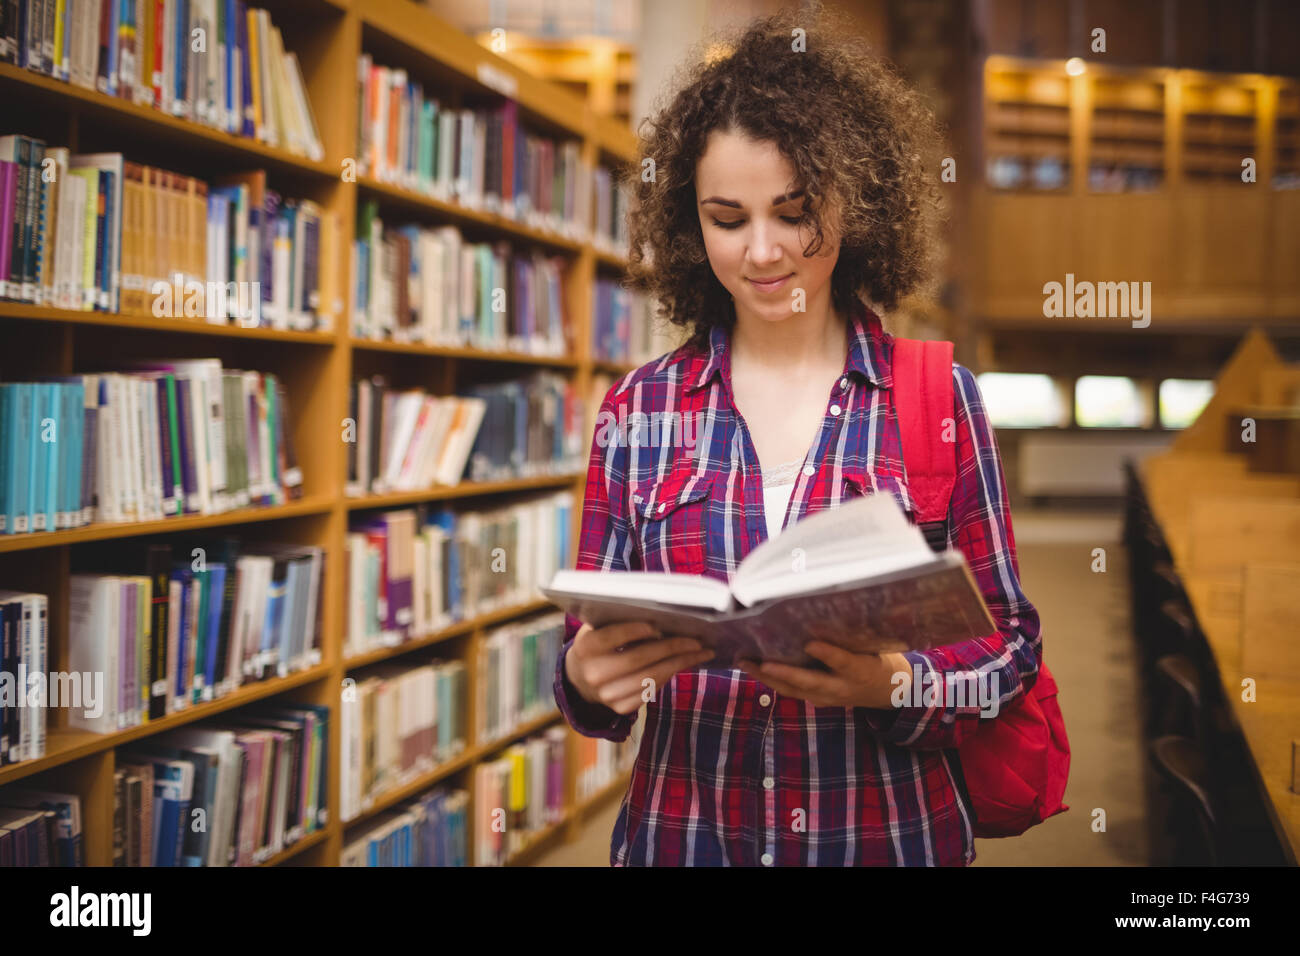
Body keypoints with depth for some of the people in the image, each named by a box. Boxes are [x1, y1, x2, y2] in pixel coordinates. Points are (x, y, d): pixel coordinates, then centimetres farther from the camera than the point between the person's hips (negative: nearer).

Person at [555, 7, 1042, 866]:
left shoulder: (940, 399, -5)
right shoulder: (637, 411, 0)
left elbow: (1009, 642, -4)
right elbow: (592, 657, 3)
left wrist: (894, 683, -23)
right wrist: (586, 677, -19)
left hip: (891, 835, -1)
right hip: (681, 836, 2)